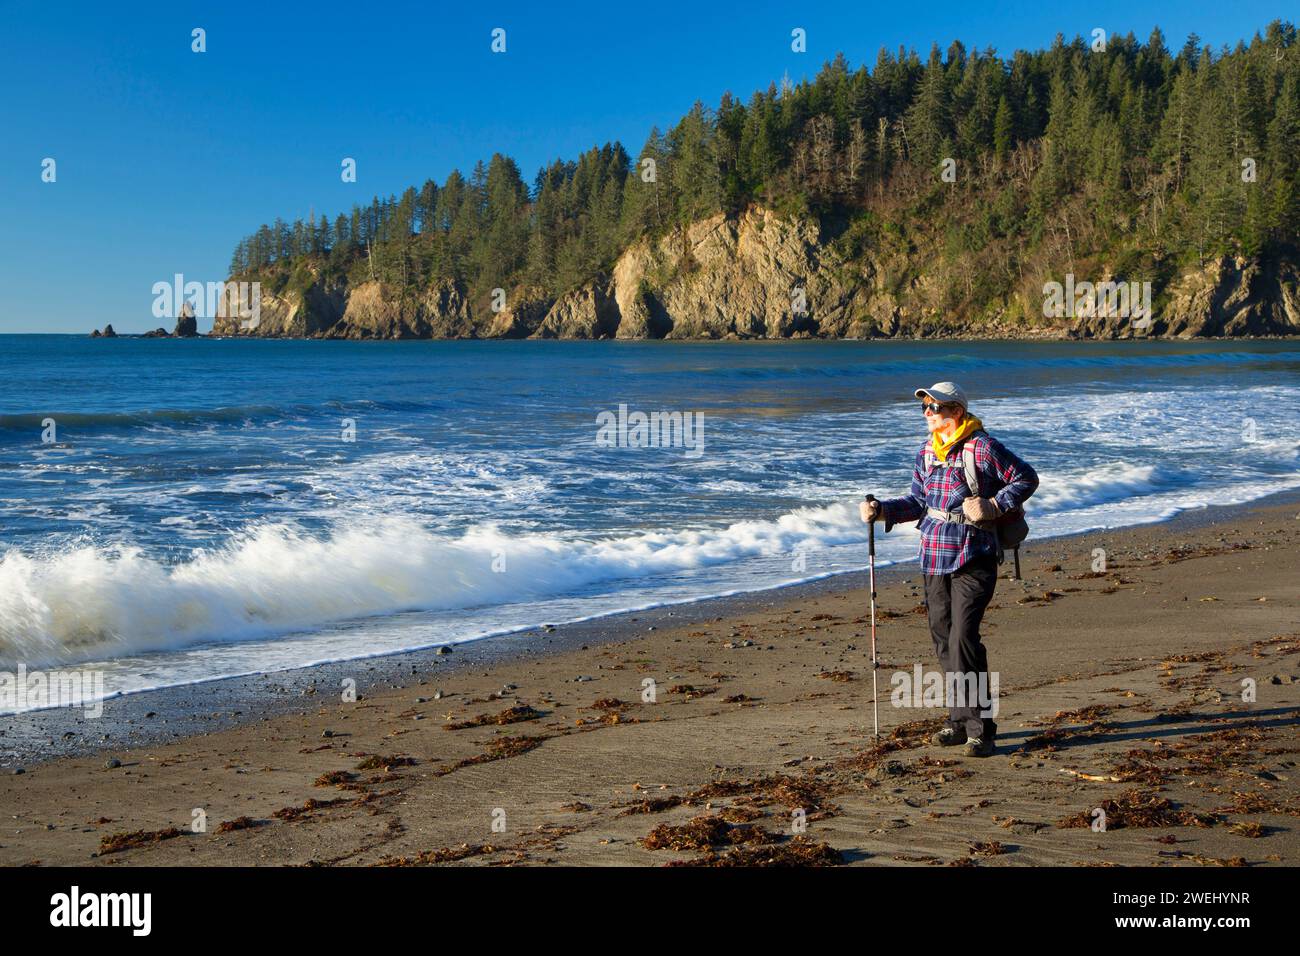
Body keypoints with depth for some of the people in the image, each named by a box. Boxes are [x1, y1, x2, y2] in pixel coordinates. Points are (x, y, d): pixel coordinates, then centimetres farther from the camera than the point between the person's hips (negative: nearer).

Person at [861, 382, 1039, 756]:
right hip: (934, 558, 7)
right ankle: (960, 721, 21)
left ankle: (979, 730, -6)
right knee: (944, 642, 9)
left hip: (973, 559, -7)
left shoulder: (983, 447, -9)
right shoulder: (926, 452, 12)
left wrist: (993, 506, -14)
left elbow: (1026, 478, -3)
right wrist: (881, 510, 5)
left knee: (963, 640, -14)